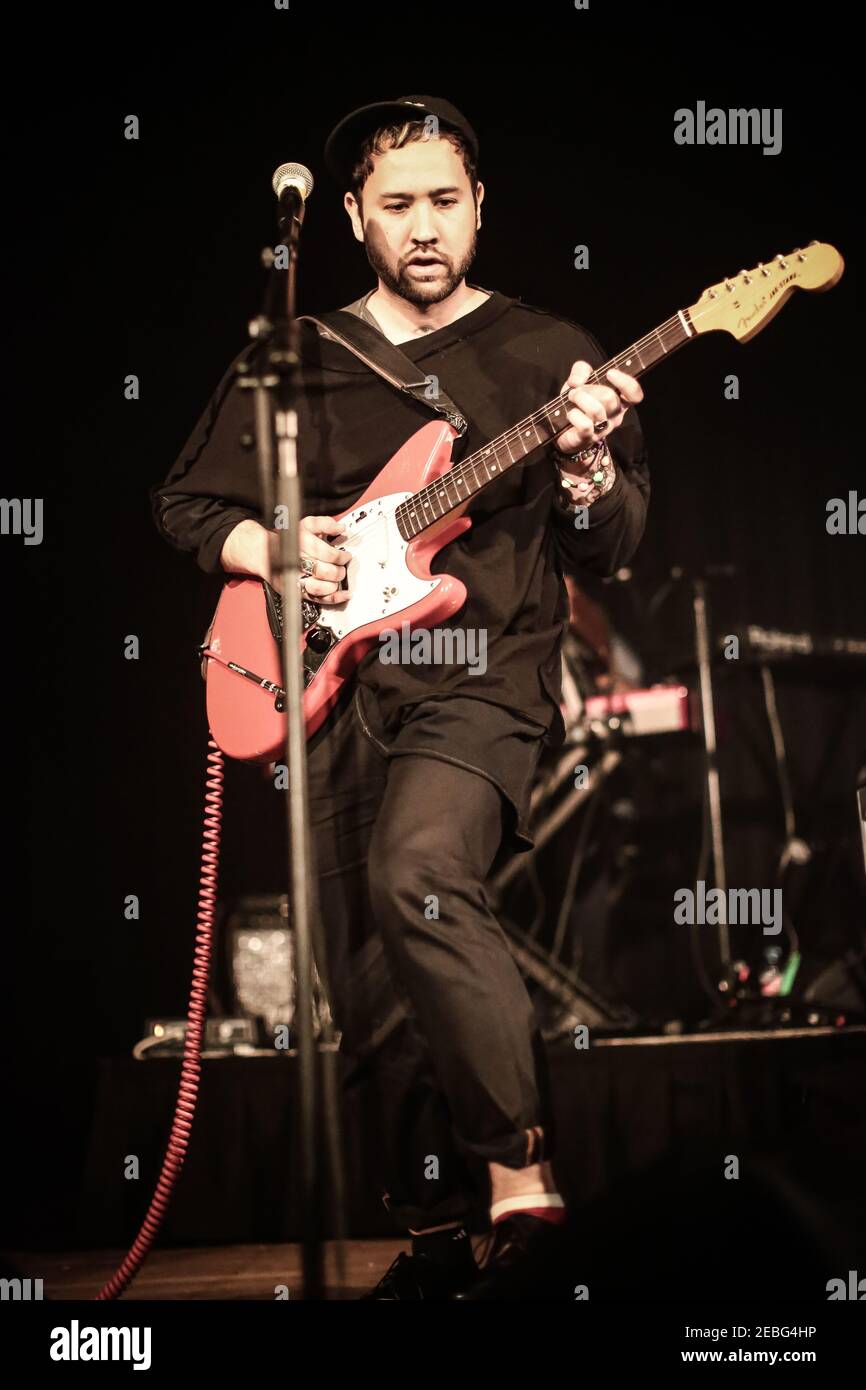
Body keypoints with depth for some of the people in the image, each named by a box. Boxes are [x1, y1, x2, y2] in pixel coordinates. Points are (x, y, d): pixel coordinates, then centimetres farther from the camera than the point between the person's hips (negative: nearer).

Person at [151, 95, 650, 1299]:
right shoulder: (295, 360, 13)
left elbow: (613, 549, 2)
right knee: (374, 997, 5)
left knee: (419, 873, -33)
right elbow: (185, 502, 18)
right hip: (333, 691, 4)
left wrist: (586, 466, -19)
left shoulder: (546, 355, 6)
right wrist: (267, 548, -2)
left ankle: (520, 1162, -24)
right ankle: (437, 1238, 20)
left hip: (482, 677, -4)